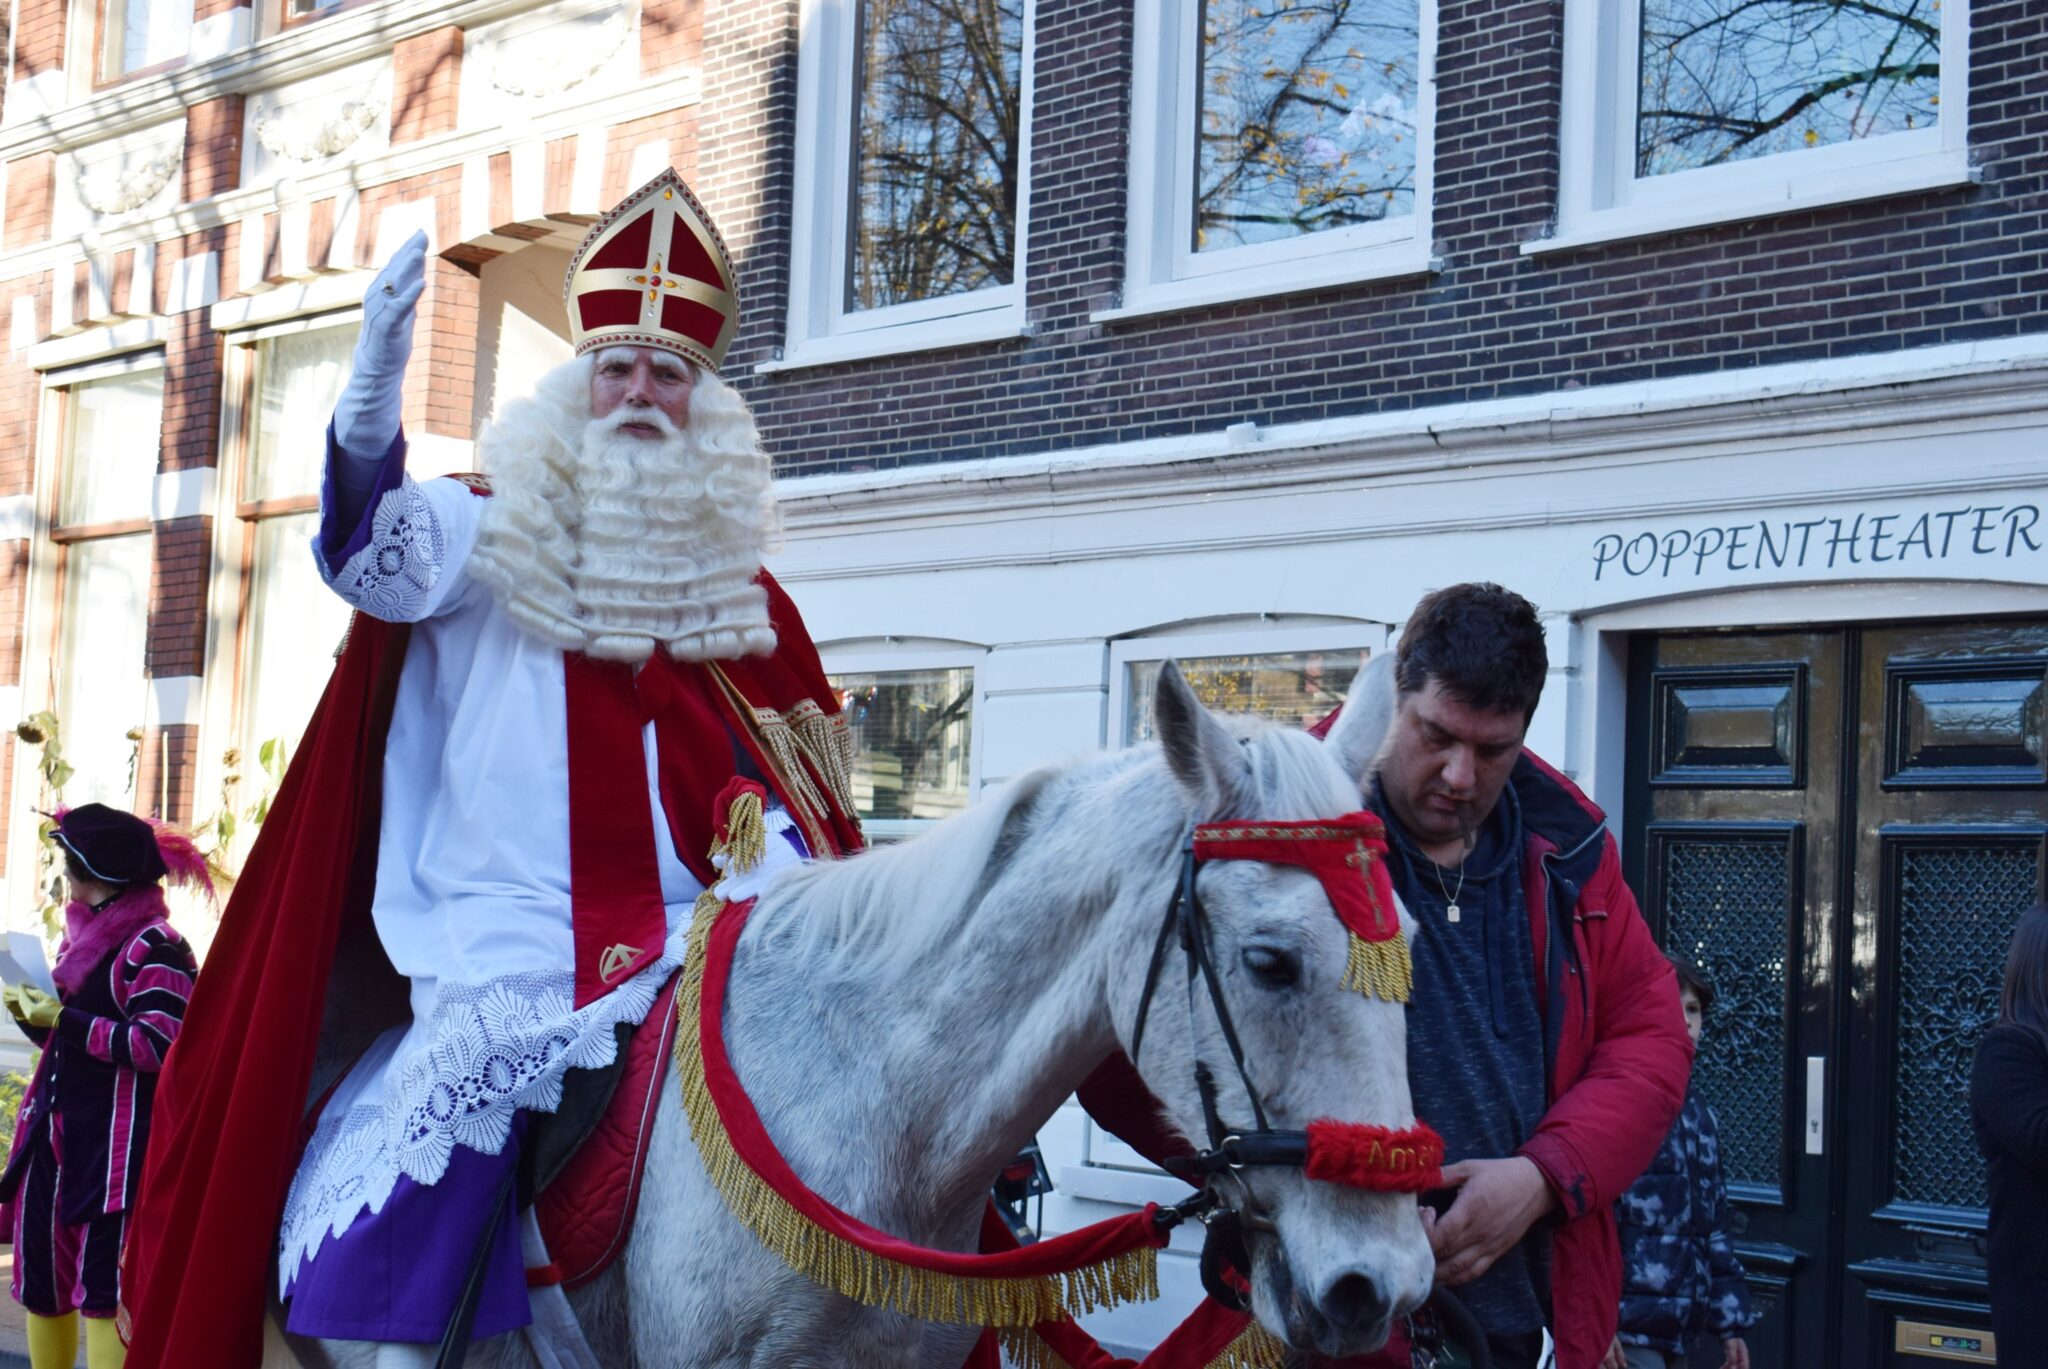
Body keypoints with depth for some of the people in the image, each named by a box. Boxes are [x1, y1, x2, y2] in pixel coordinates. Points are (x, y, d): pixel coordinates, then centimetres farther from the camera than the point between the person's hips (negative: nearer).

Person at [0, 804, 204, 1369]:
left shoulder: (153, 947, -12)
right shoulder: (83, 936, 15)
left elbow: (159, 1045, -23)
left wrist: (61, 1017, -18)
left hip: (117, 1142, -9)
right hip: (57, 1131, 9)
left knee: (105, 1286, -9)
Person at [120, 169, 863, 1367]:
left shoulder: (742, 596, 15)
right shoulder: (492, 539, 5)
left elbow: (789, 788, 17)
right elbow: (376, 551, -17)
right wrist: (375, 388, -35)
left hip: (677, 959, 4)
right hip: (501, 968, -3)